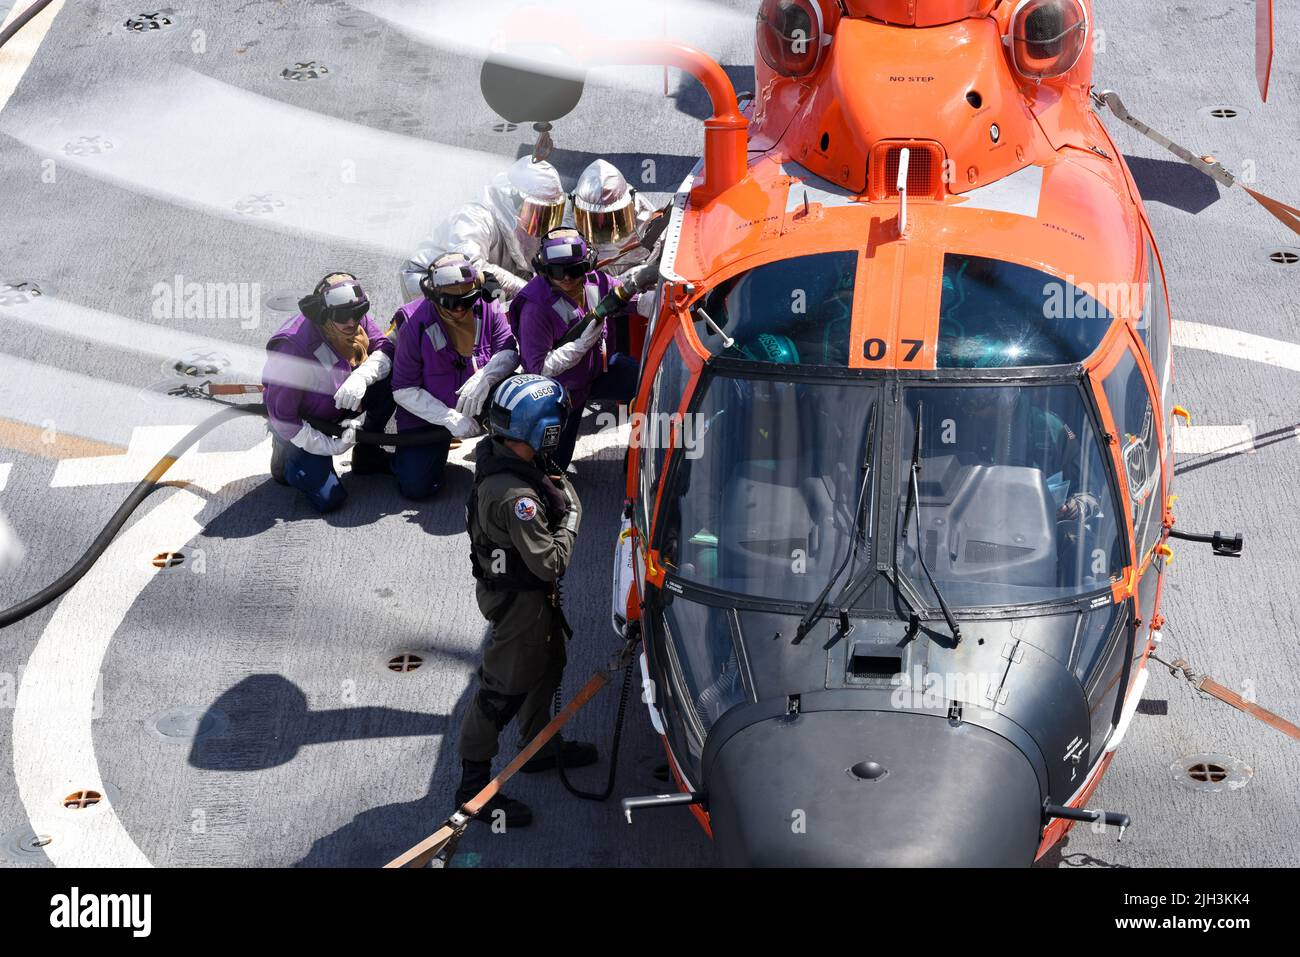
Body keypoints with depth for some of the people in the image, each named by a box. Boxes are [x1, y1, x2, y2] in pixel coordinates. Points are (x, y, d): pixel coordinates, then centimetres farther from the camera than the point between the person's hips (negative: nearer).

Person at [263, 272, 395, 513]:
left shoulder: (356, 318, -19)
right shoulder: (294, 347, -37)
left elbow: (385, 349, -13)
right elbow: (281, 415, -30)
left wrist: (361, 376, -36)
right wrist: (332, 446, -25)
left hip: (340, 404, 6)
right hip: (303, 427, -6)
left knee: (390, 381, -16)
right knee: (328, 499, -12)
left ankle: (367, 456, 5)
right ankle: (285, 451, 16)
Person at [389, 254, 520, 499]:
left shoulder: (488, 307, -15)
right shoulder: (415, 324, -21)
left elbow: (509, 351, -14)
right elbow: (403, 391, -18)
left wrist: (483, 378, -37)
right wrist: (450, 418, -26)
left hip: (478, 403, 2)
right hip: (427, 412, -2)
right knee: (416, 487, -14)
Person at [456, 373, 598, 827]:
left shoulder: (494, 452, -7)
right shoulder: (516, 495, -36)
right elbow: (550, 563, -29)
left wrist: (554, 491, -4)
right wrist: (571, 515, -16)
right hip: (520, 601, -10)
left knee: (545, 668, 27)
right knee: (503, 688, 4)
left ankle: (540, 746, 47)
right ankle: (474, 782, 18)